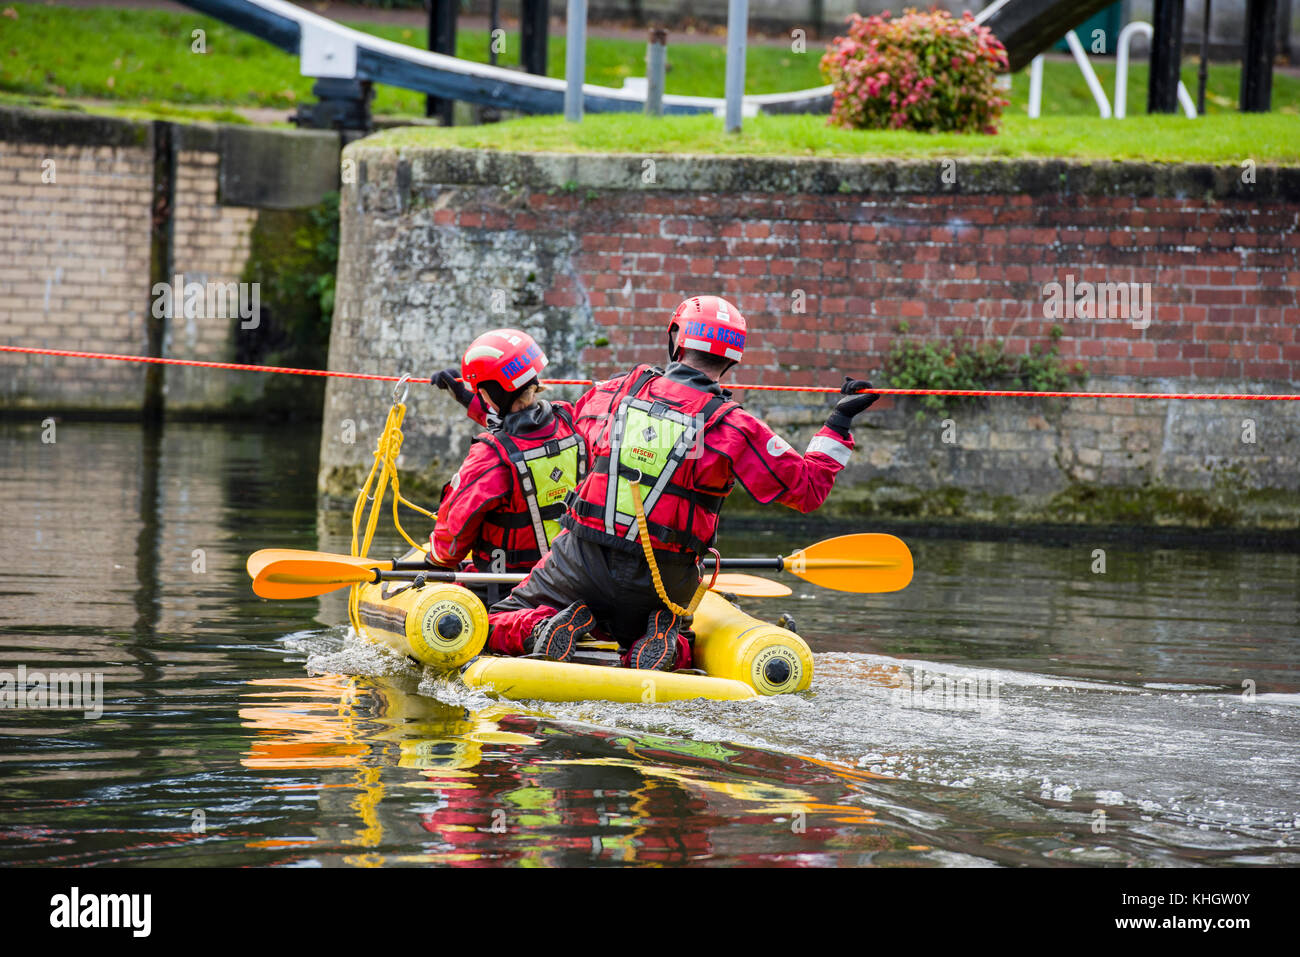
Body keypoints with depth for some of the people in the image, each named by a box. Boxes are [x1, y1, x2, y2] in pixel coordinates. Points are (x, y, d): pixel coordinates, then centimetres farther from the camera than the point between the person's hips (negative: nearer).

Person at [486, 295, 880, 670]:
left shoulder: (612, 393, -2)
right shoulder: (731, 427, -12)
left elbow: (574, 417, 21)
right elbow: (808, 487, -5)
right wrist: (839, 422, 6)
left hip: (581, 560, 1)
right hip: (660, 582, -1)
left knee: (501, 625, 15)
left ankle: (544, 630, -17)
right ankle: (660, 644, -10)